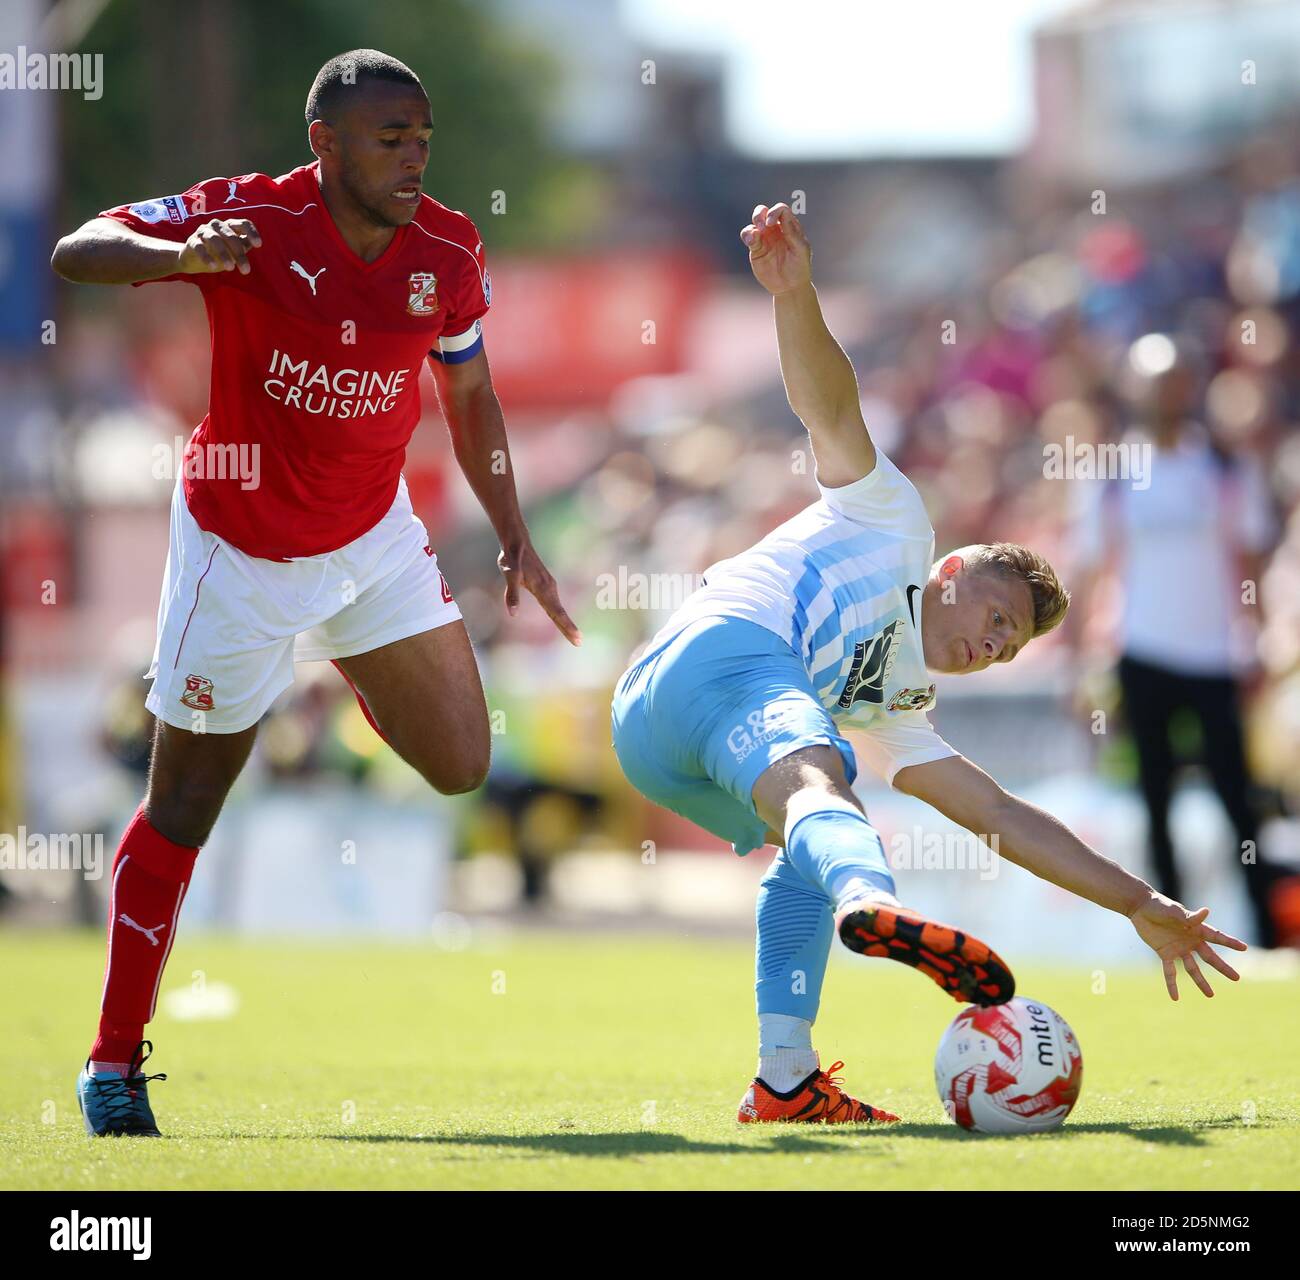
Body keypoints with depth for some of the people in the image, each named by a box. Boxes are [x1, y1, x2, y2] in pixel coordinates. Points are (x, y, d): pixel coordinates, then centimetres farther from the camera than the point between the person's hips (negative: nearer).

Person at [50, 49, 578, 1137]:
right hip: (241, 551, -4)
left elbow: (469, 394, 8)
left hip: (374, 536, 4)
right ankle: (114, 1065, 11)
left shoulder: (449, 253, -8)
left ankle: (355, 668, 32)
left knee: (462, 766, -1)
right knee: (182, 810, 0)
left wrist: (514, 539, 6)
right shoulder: (251, 219, -21)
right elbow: (77, 252, -25)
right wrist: (182, 255, -44)